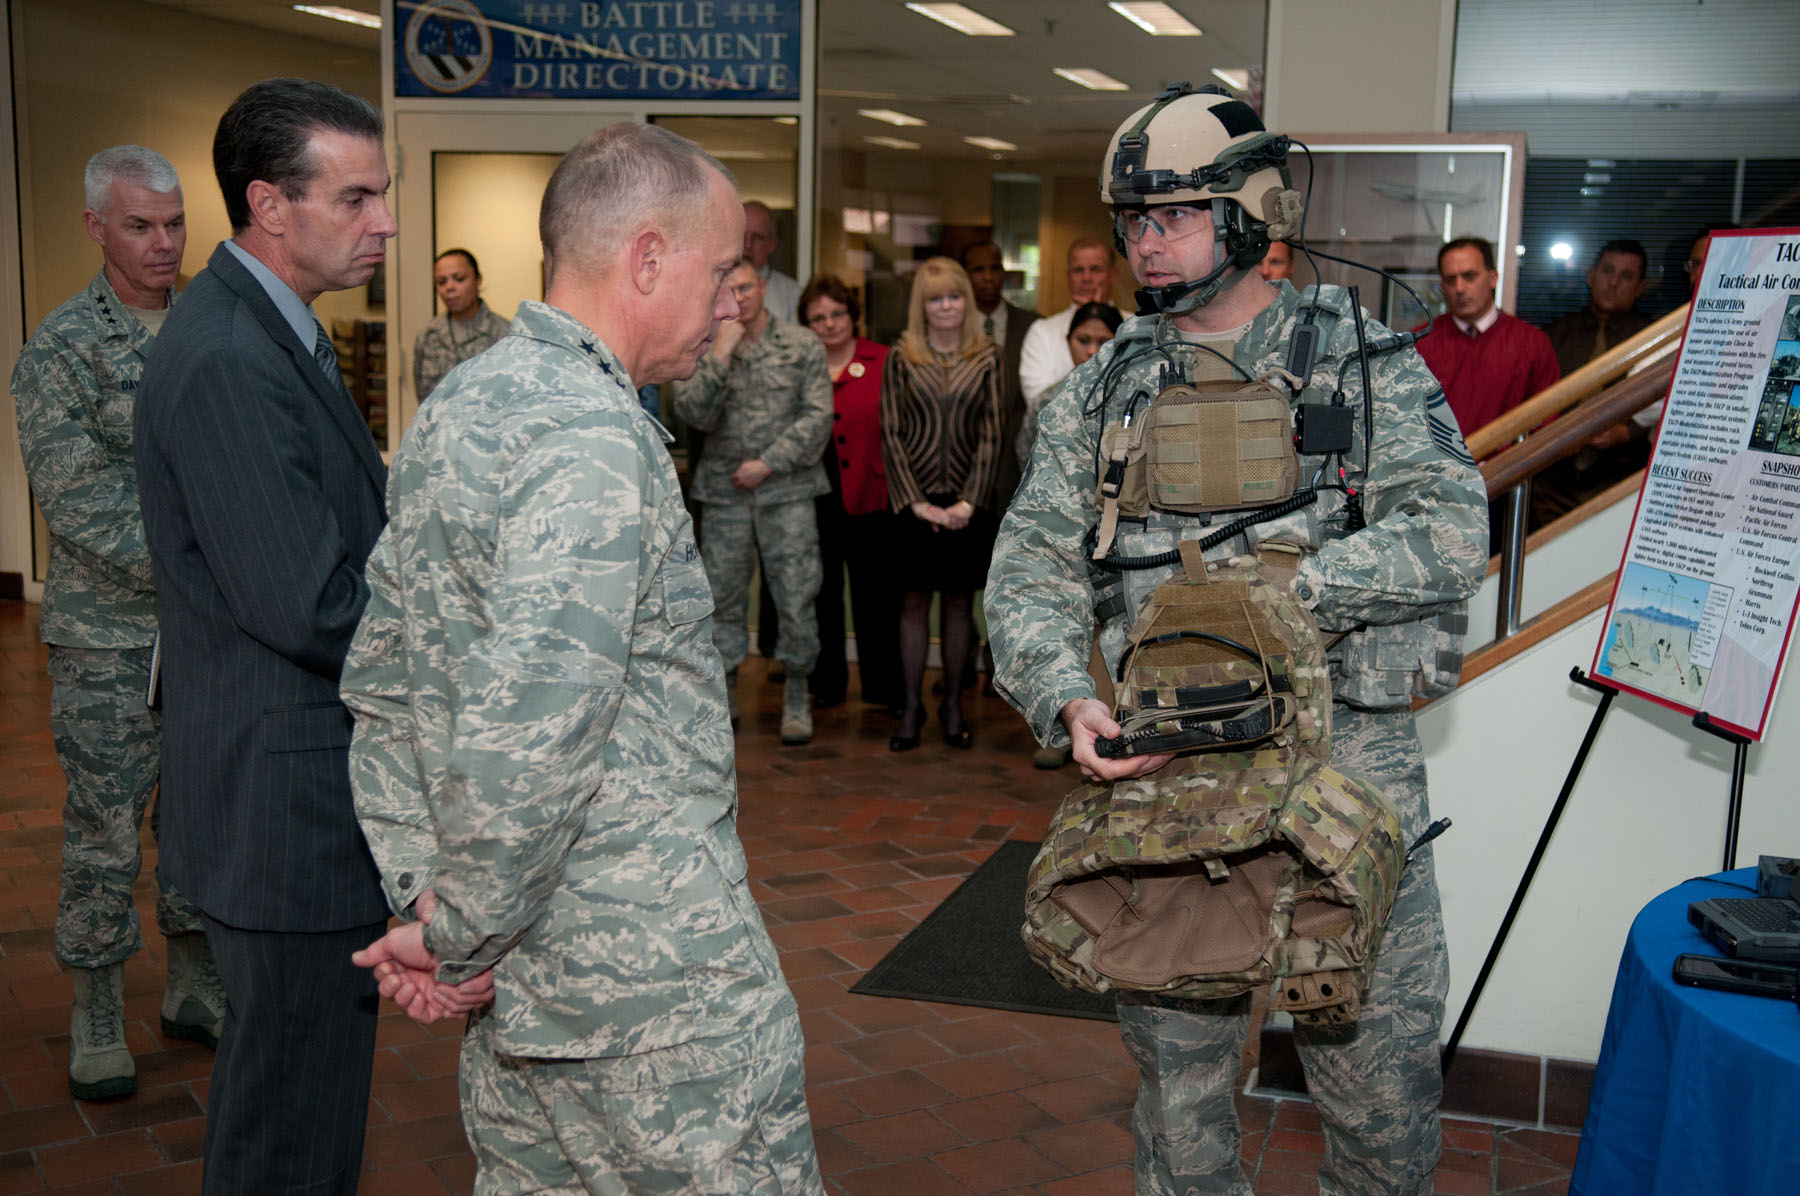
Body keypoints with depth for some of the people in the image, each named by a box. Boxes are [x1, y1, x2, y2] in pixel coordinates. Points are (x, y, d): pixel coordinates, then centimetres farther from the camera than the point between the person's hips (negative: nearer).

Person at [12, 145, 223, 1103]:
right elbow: (79, 503, -15)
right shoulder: (61, 349, -8)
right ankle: (96, 1019, 20)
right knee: (104, 832, 4)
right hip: (110, 637, -4)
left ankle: (194, 988, 29)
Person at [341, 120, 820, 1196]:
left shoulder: (460, 405, 9)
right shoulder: (595, 441, -21)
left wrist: (423, 897, 10)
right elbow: (522, 745, -28)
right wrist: (463, 940, -12)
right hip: (657, 985, -9)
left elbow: (382, 684, 13)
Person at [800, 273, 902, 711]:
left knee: (874, 594, 5)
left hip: (868, 498, -2)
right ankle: (826, 685, 26)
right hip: (812, 500, 2)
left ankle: (885, 688, 17)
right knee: (820, 593, 13)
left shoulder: (883, 363, -1)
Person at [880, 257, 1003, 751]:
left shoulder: (986, 358, 3)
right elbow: (891, 435, -1)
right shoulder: (901, 357, 1)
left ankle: (953, 704, 19)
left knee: (959, 602, 8)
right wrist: (917, 502, -9)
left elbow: (990, 436, -1)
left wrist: (968, 502, -10)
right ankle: (911, 707, 14)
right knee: (914, 602, 4)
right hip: (914, 500, -1)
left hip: (967, 502, 1)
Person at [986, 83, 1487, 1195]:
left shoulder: (1365, 361, 2)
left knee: (1383, 1088, 8)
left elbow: (1451, 537, -9)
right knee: (1176, 1078, 14)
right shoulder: (1103, 390, 9)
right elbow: (1032, 564, 2)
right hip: (1160, 771, 2)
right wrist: (1069, 697, -17)